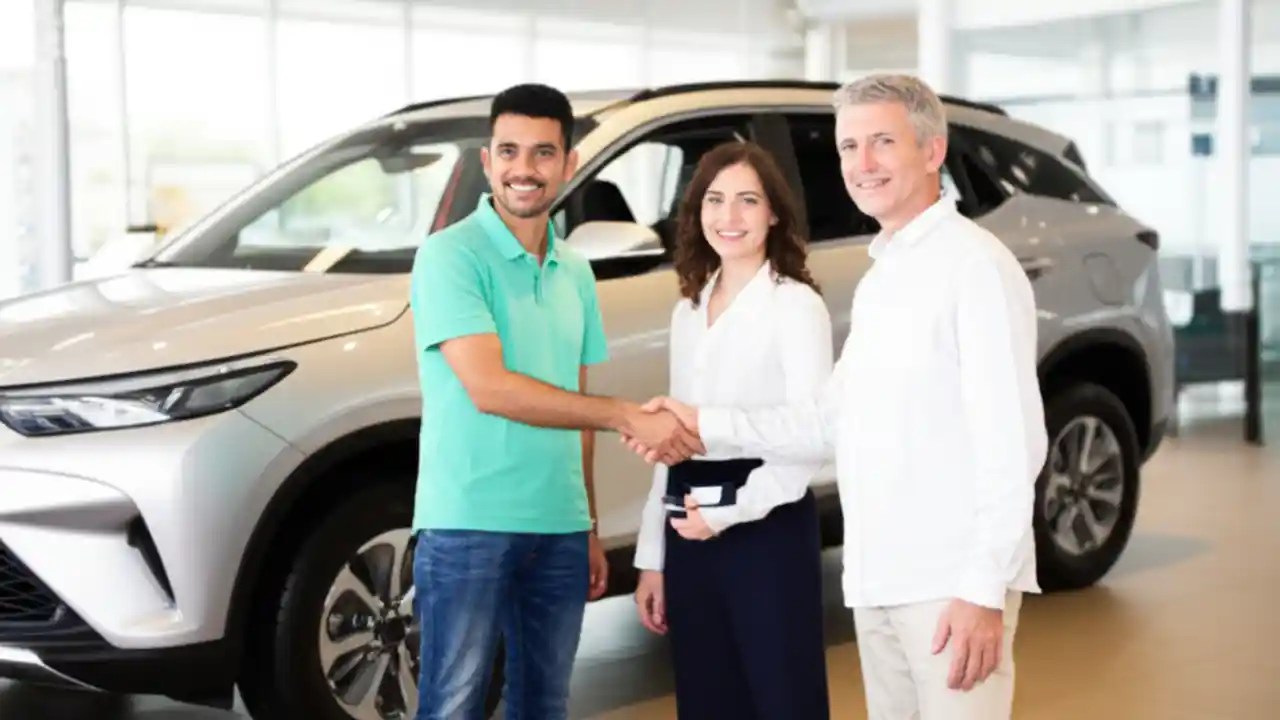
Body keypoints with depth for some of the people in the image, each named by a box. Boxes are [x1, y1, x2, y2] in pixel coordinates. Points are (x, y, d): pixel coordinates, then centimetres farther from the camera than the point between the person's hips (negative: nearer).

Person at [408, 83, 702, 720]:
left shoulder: (575, 272, 13)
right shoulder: (450, 256, -8)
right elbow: (488, 388, -18)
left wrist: (590, 527, 14)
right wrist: (629, 417, -19)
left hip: (560, 530, 7)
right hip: (467, 527, -6)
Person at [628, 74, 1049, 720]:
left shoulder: (975, 265, -10)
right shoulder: (878, 279, 17)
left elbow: (1013, 442, -15)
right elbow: (833, 422, 17)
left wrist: (985, 589, -20)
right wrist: (704, 423, 9)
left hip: (952, 584, -8)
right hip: (877, 581, 8)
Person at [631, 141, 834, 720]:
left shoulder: (796, 305, -6)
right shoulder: (687, 311, 14)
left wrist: (731, 512, -18)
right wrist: (652, 556, 14)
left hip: (768, 527, -6)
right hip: (689, 532, 6)